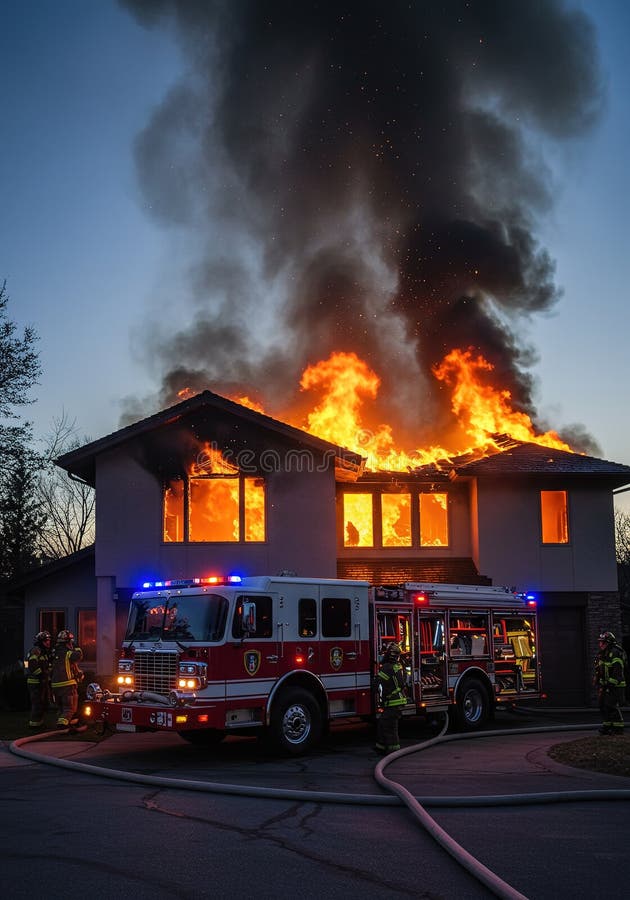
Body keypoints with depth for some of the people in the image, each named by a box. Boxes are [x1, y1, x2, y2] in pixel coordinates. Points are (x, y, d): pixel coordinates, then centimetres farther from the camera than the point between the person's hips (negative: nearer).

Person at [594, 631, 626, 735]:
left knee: (612, 706, -12)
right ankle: (607, 726, 16)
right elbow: (599, 671, 22)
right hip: (605, 686, 9)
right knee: (603, 705, 9)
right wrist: (599, 685, 18)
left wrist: (611, 683, -24)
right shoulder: (602, 654, 16)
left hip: (615, 686, -9)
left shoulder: (615, 653, -14)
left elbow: (617, 670, -21)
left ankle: (618, 728, -6)